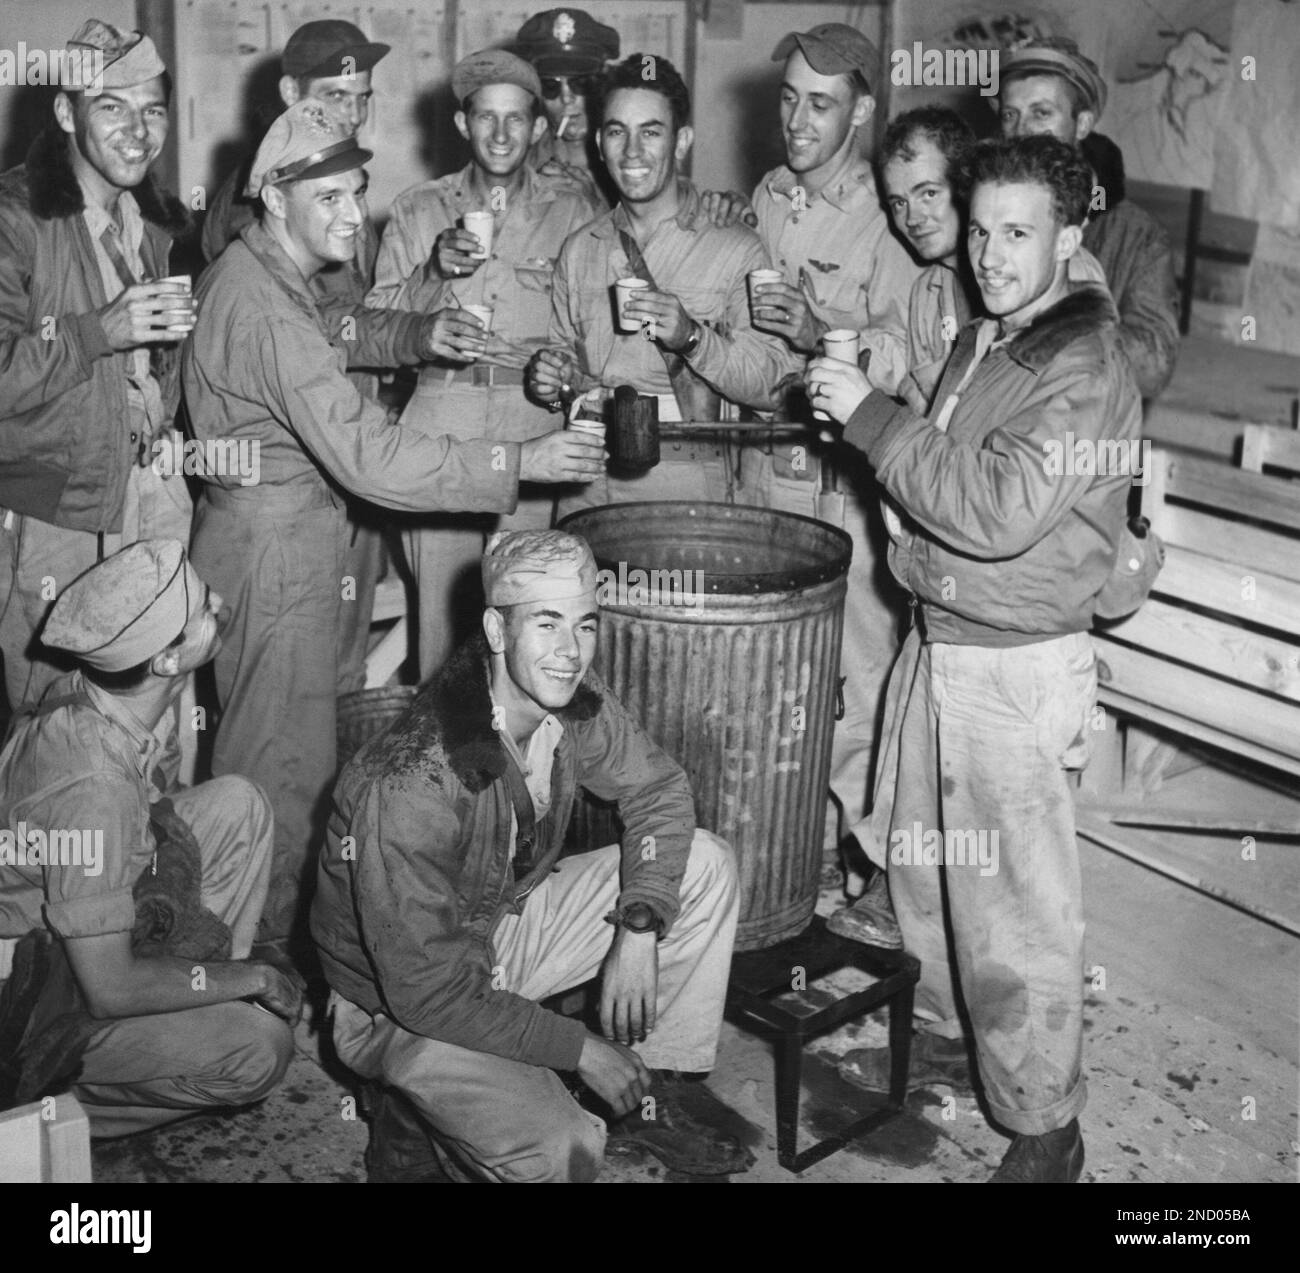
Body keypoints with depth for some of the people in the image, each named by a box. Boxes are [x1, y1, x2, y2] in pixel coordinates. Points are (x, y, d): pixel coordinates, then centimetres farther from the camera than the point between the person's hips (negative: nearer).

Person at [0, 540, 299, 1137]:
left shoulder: (81, 692, -11)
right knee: (259, 1047, -18)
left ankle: (195, 988, 5)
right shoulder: (91, 785, -36)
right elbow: (109, 990, -29)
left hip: (68, 920, 8)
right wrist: (253, 978, -17)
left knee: (237, 804, -3)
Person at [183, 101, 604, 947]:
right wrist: (519, 462, -28)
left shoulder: (261, 270, 5)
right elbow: (368, 458, -32)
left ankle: (255, 930, 37)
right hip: (275, 548, -10)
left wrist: (416, 336, 4)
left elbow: (330, 336, 24)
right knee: (285, 765, 2)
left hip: (290, 531, 10)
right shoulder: (265, 312, -26)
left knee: (277, 745, 21)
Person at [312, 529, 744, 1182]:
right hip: (403, 1006, -7)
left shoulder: (572, 700, -14)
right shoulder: (411, 788, -34)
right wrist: (584, 1049, -22)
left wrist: (639, 927, -14)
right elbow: (427, 990, -29)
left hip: (511, 921, 7)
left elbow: (658, 788, 3)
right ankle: (421, 1117, 2)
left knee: (704, 864, -6)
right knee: (563, 1153, -29)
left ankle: (659, 1087, 8)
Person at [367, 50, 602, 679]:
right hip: (442, 416, 1)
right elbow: (376, 320, 8)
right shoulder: (418, 209, 14)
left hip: (537, 418, 0)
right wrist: (435, 269, -7)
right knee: (440, 597, -2)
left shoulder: (572, 208, 12)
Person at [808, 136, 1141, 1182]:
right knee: (916, 858, 22)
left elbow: (998, 511, -27)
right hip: (936, 639, 9)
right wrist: (862, 417, 7)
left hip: (1018, 670, -9)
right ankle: (942, 1025, 44)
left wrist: (874, 417, -21)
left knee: (1017, 909, -1)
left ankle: (1044, 1128, 16)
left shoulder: (1089, 372, -18)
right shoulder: (979, 343, 10)